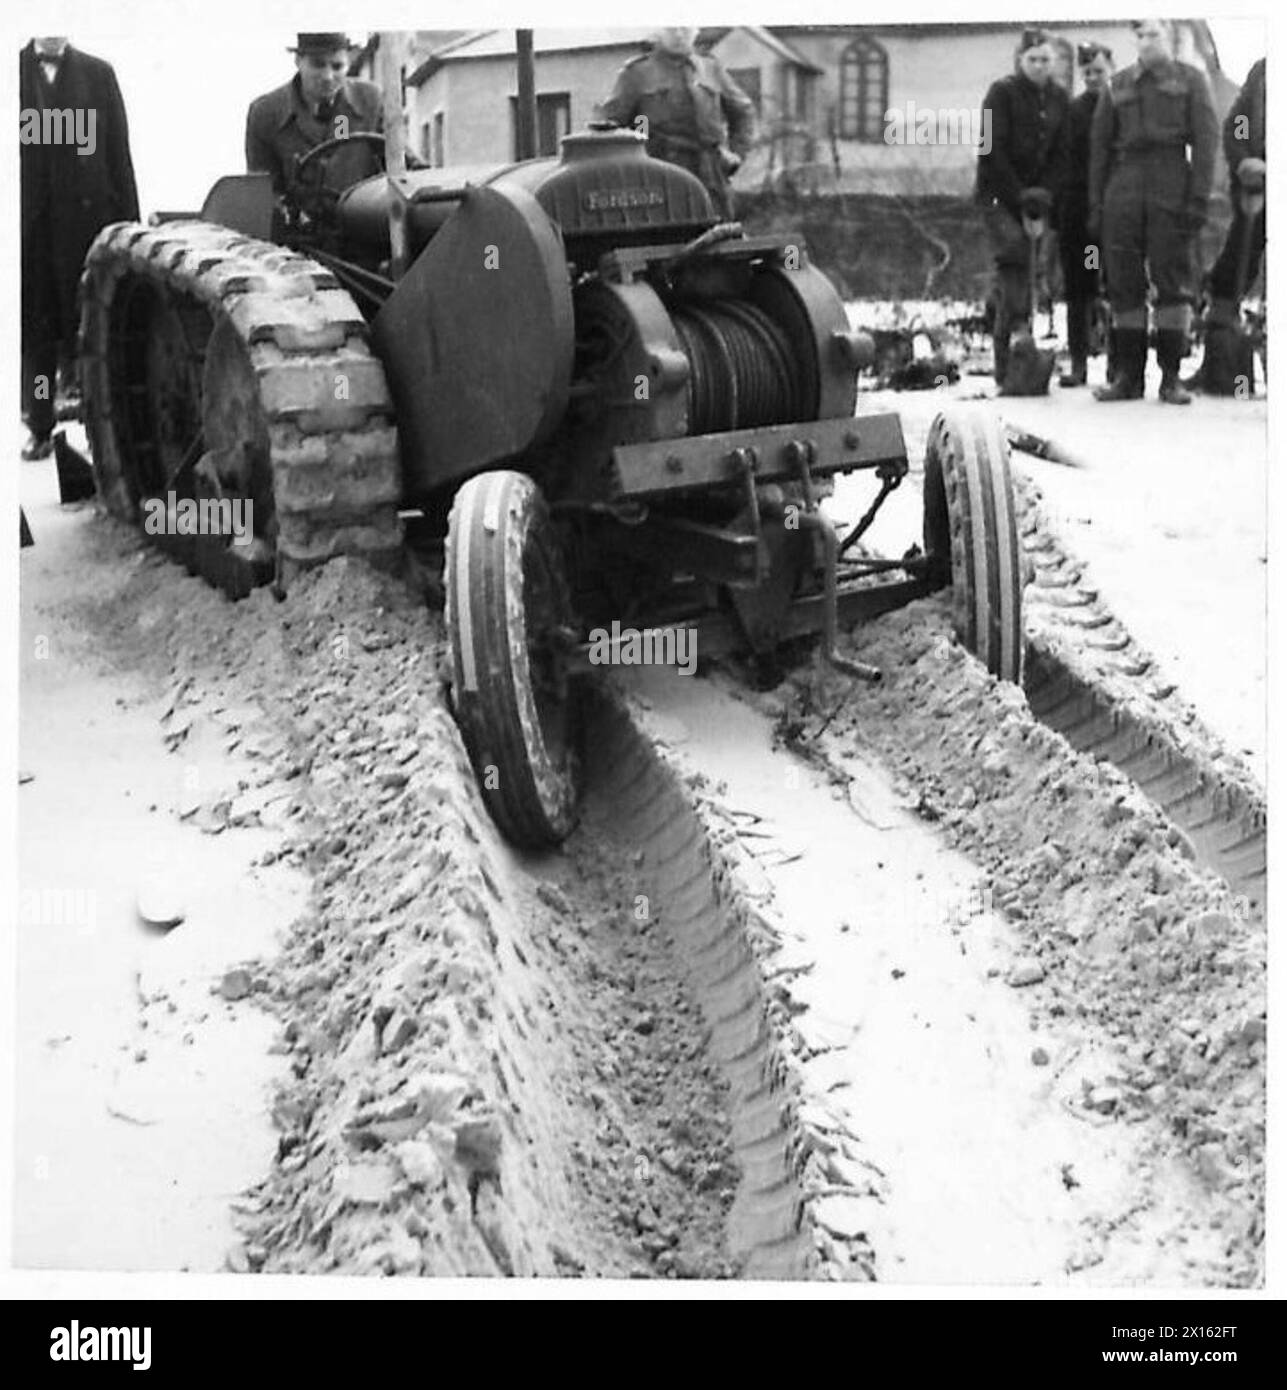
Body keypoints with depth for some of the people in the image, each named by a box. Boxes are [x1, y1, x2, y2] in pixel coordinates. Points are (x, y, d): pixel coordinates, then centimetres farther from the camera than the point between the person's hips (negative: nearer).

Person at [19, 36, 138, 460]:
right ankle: (40, 427, 12)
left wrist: (127, 220, -2)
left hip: (86, 220, -1)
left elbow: (119, 151, 3)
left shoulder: (97, 73, 5)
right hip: (29, 223, 1)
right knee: (35, 330, 5)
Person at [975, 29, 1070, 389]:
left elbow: (1061, 154, 7)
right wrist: (1021, 199, -12)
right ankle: (1008, 359, -21)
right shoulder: (1002, 92, -4)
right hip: (999, 193, -5)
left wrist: (1042, 199, -6)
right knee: (1014, 256, -18)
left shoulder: (1059, 98, 10)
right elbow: (993, 151, -9)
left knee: (1030, 268, 0)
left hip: (1039, 195, 5)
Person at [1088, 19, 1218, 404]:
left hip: (1171, 193, -2)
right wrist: (1096, 206, 5)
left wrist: (1199, 198, -9)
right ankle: (1129, 376, 5)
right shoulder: (1116, 86, 15)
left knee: (1174, 280, -5)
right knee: (1124, 283, 0)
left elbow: (1205, 140, 1)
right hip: (1124, 194, 2)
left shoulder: (1190, 80, 9)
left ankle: (1171, 377, -2)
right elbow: (1099, 146, 13)